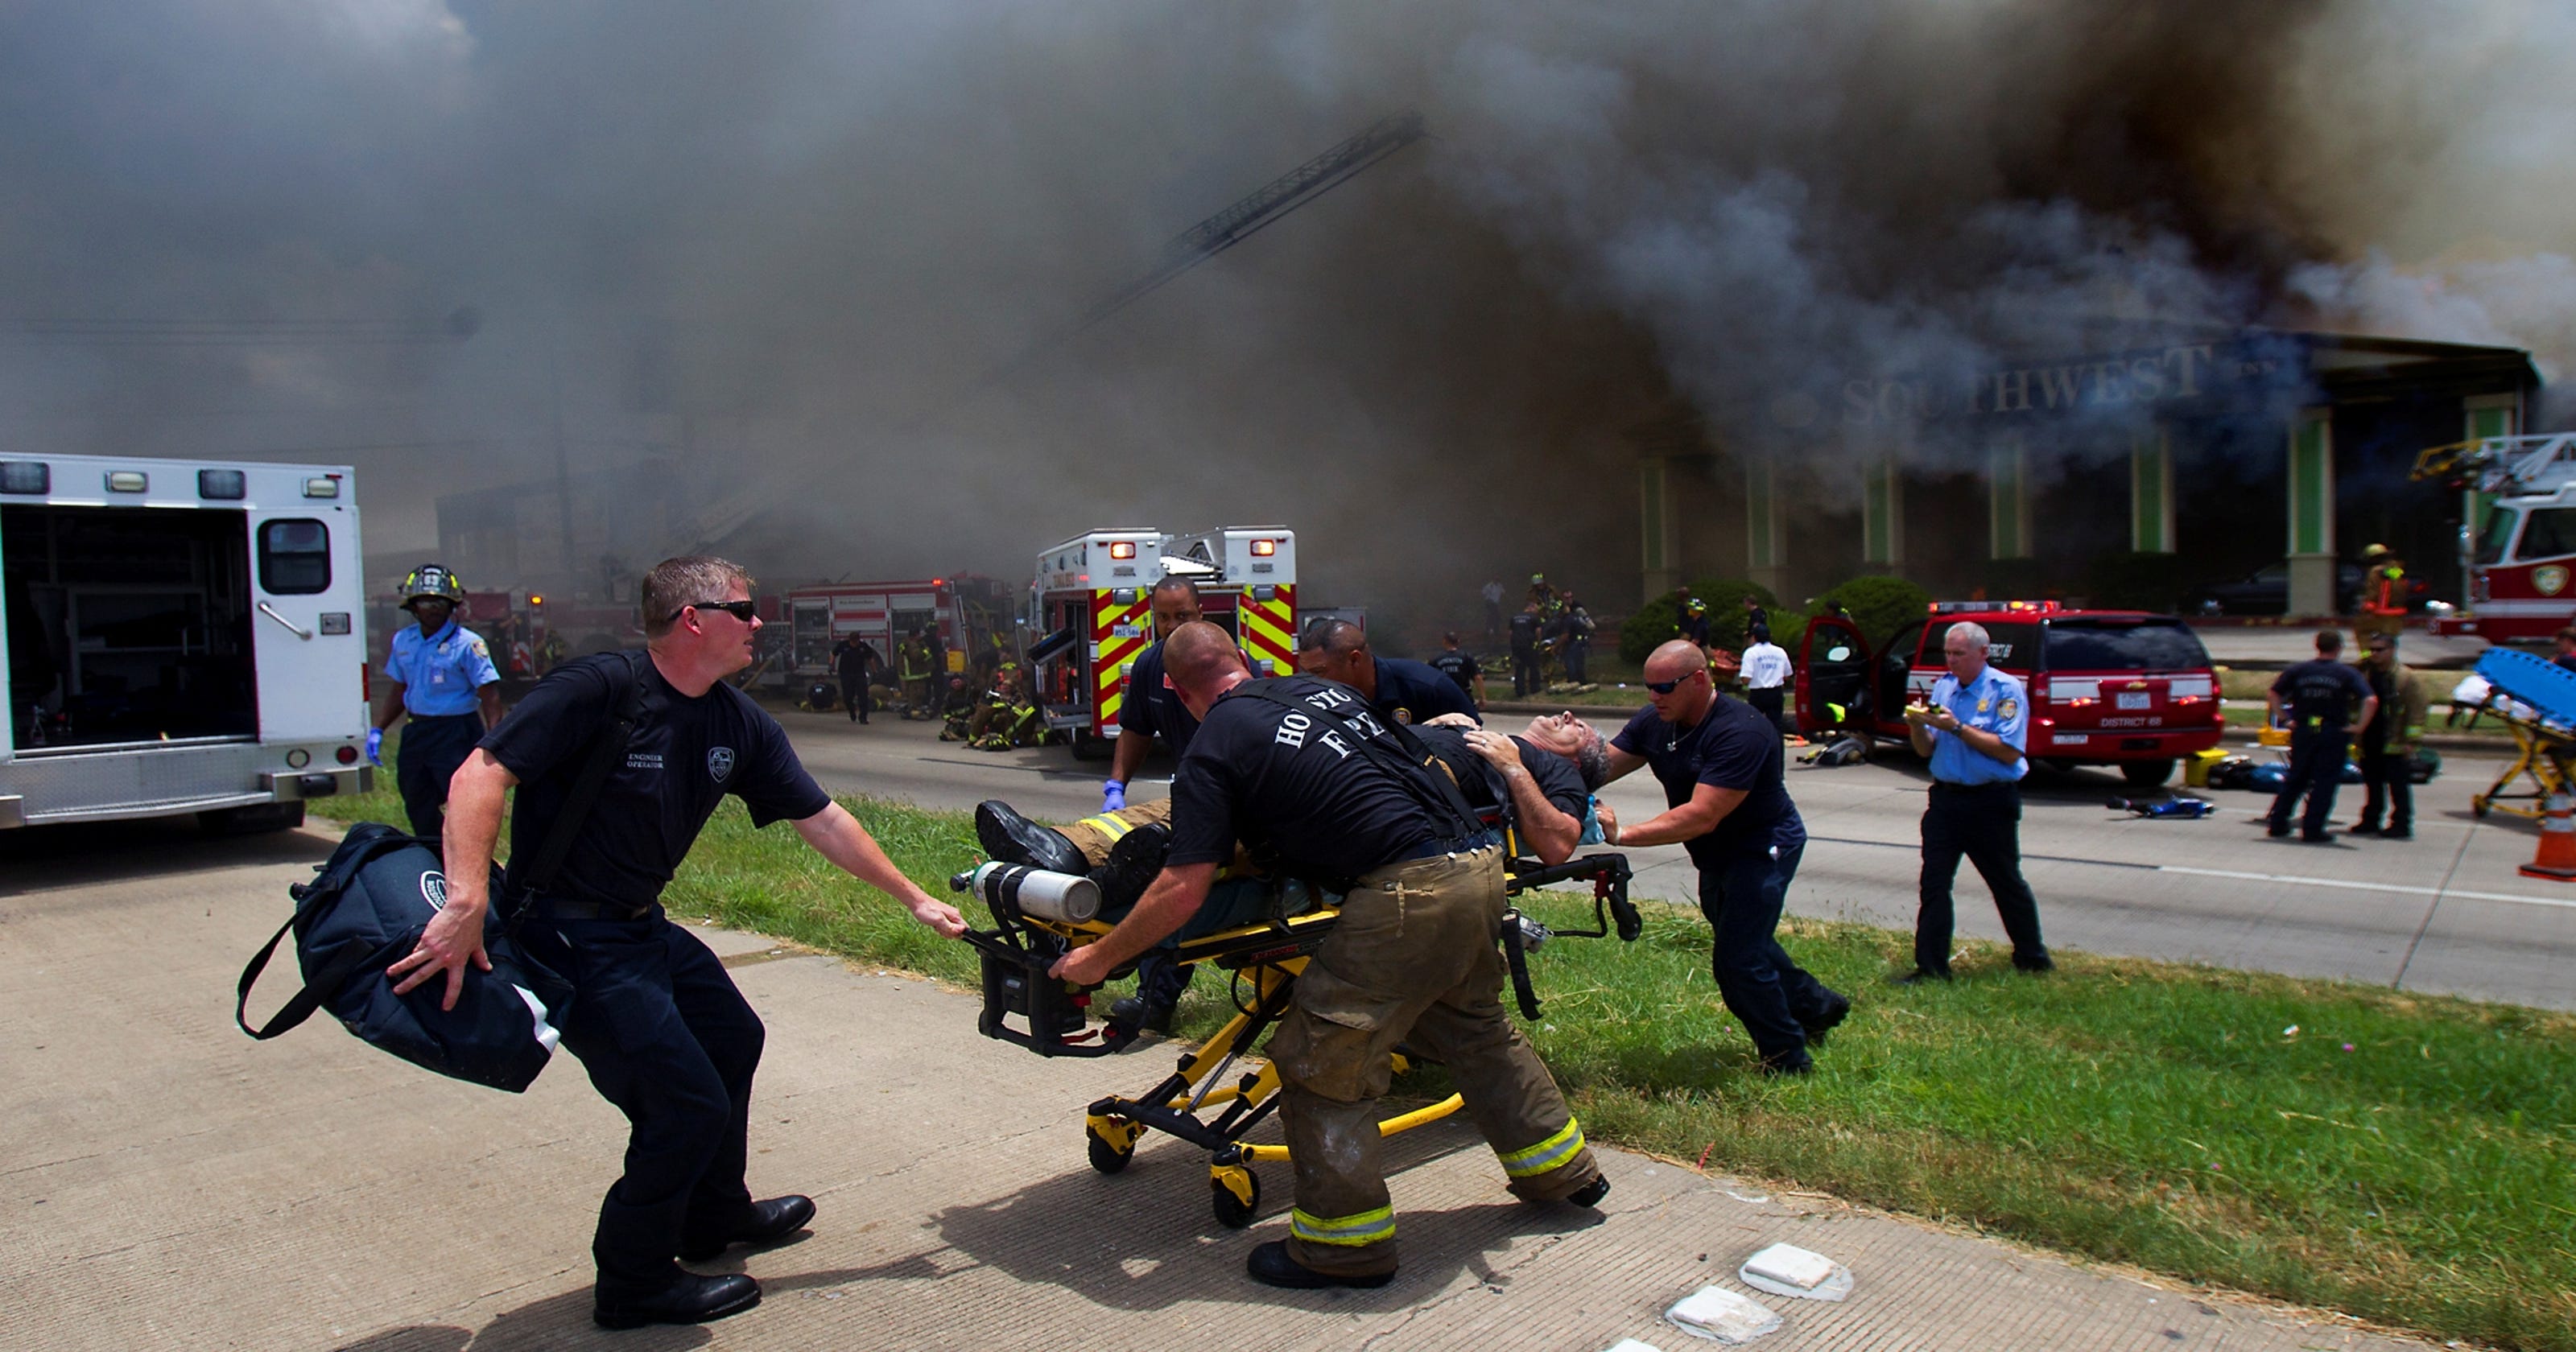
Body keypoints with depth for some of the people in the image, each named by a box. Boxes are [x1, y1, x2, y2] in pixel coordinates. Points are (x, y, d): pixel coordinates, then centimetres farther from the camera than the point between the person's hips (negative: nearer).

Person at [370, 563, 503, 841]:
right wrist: (376, 729, 12)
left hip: (456, 734, -7)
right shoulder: (403, 641, 10)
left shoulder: (467, 644, -11)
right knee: (420, 812, 14)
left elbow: (489, 695, -15)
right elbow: (397, 690, 20)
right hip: (417, 733, 7)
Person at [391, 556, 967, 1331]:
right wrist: (467, 902, -39)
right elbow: (482, 773, -28)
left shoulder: (740, 725, 2)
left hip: (644, 926, 9)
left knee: (733, 1038, 23)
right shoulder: (600, 688, -21)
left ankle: (715, 1216, 45)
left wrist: (914, 899, 8)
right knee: (688, 1104, -8)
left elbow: (820, 819, 6)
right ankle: (634, 1286, 16)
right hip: (571, 938, -9)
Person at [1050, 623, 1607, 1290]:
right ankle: (1562, 1170, 45)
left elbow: (1183, 892, -7)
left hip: (1405, 895, -9)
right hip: (1479, 864, 9)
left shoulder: (1214, 748, -2)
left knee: (1320, 1066, 5)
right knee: (1475, 1026, 29)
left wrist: (1099, 957, 5)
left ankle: (1346, 1245, 15)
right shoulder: (1320, 689, 18)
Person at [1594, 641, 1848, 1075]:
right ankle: (1815, 1006, 46)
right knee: (1746, 941, 23)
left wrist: (1624, 835, -46)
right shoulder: (1654, 723, -8)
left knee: (1737, 959, -9)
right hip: (1717, 856, 9)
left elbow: (1701, 816, -39)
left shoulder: (1740, 732, -32)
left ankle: (1787, 1059, 11)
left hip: (1764, 847, -9)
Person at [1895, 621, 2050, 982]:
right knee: (1934, 884, 0)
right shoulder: (1943, 686, 8)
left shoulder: (2006, 689, -8)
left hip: (1991, 802, -5)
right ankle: (1931, 968, 4)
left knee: (2007, 884, 10)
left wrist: (1957, 728, -22)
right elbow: (1926, 750, 9)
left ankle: (2032, 959, 28)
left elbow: (2009, 751, -19)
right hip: (1946, 798, 5)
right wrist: (1918, 726, -12)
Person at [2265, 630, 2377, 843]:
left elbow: (2272, 696, 0)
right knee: (2325, 782, 4)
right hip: (2333, 734, -3)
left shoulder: (2298, 670, 3)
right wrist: (2361, 726, -6)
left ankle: (2278, 823, 16)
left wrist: (2285, 719, 5)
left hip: (2303, 731, 3)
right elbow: (2371, 701, -14)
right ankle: (2312, 830, 2)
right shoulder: (2347, 674, -3)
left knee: (2295, 778, 15)